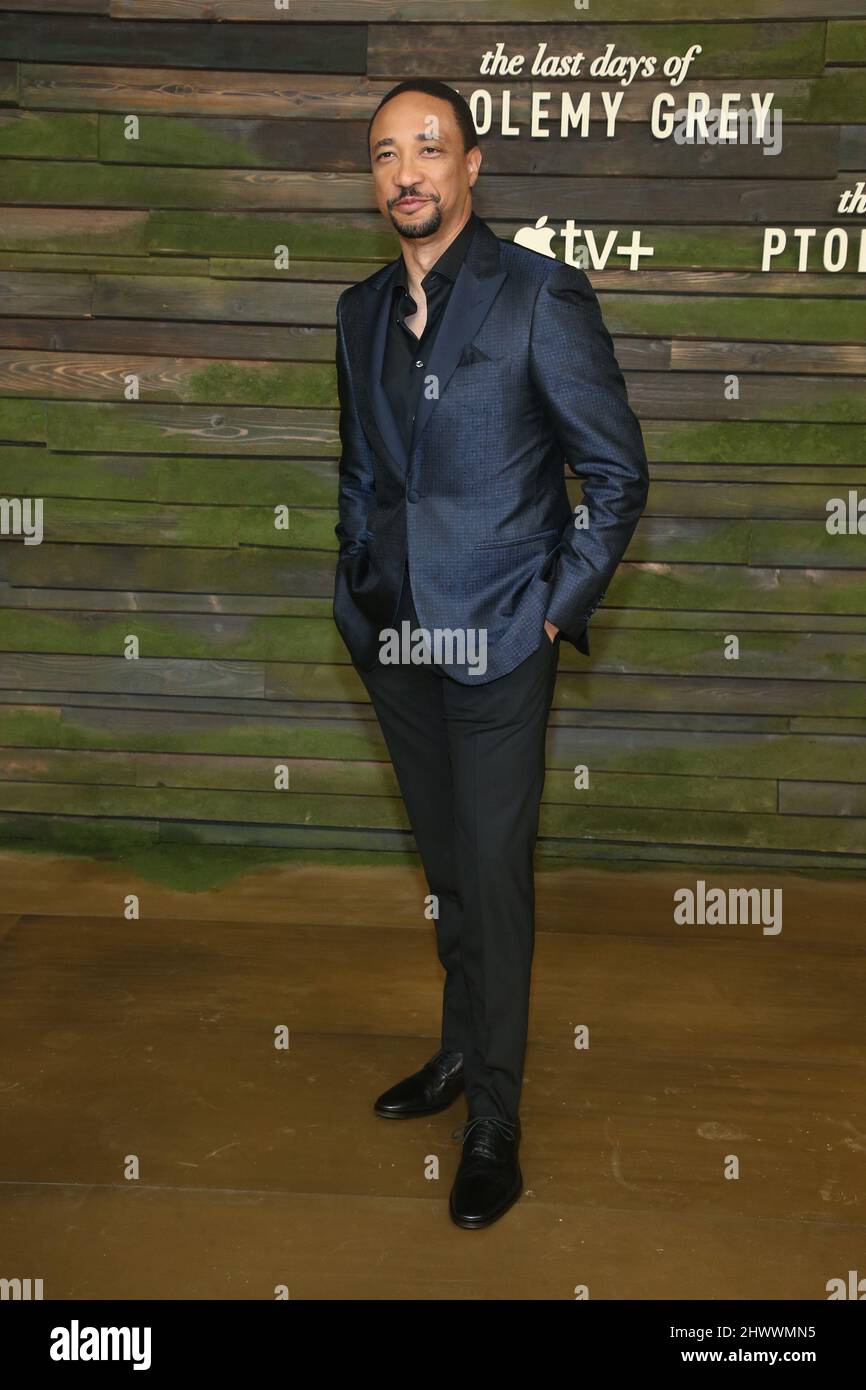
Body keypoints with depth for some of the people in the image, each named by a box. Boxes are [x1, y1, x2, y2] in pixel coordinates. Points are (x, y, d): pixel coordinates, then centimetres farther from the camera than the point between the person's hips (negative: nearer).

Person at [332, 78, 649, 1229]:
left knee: (494, 880, 0)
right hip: (395, 638, 6)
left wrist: (560, 606, -9)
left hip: (496, 640, -5)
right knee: (446, 867, 18)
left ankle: (495, 1126, 14)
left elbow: (618, 471, -6)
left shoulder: (542, 296, -8)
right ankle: (461, 1053, 36)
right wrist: (361, 587, 12)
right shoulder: (361, 310, 10)